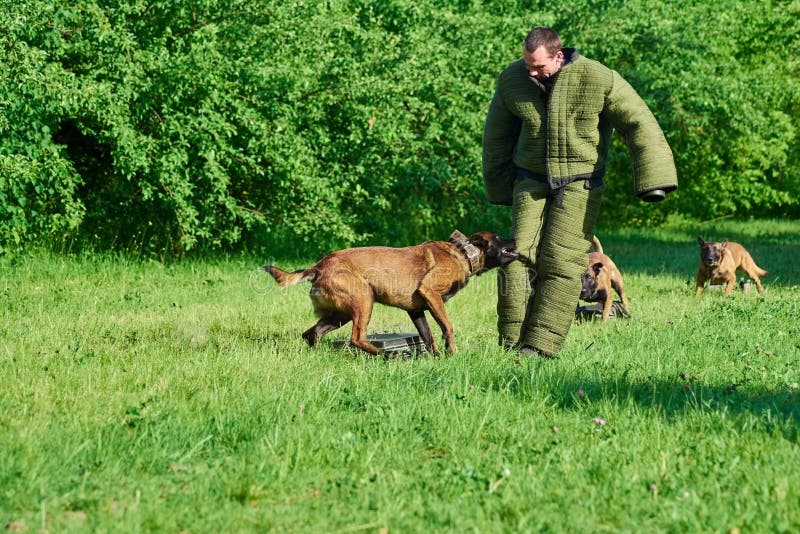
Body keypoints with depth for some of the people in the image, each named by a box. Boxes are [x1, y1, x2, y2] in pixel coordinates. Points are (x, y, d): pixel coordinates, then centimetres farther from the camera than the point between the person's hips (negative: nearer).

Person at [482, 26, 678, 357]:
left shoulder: (598, 80, -16)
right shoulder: (512, 80, -4)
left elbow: (639, 124, -12)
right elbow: (497, 137, 11)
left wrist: (653, 178, -16)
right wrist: (499, 189, 16)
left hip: (579, 184, -3)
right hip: (531, 181, 3)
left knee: (561, 262, -10)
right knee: (520, 255, -8)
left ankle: (541, 346, -10)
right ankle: (511, 342, -6)